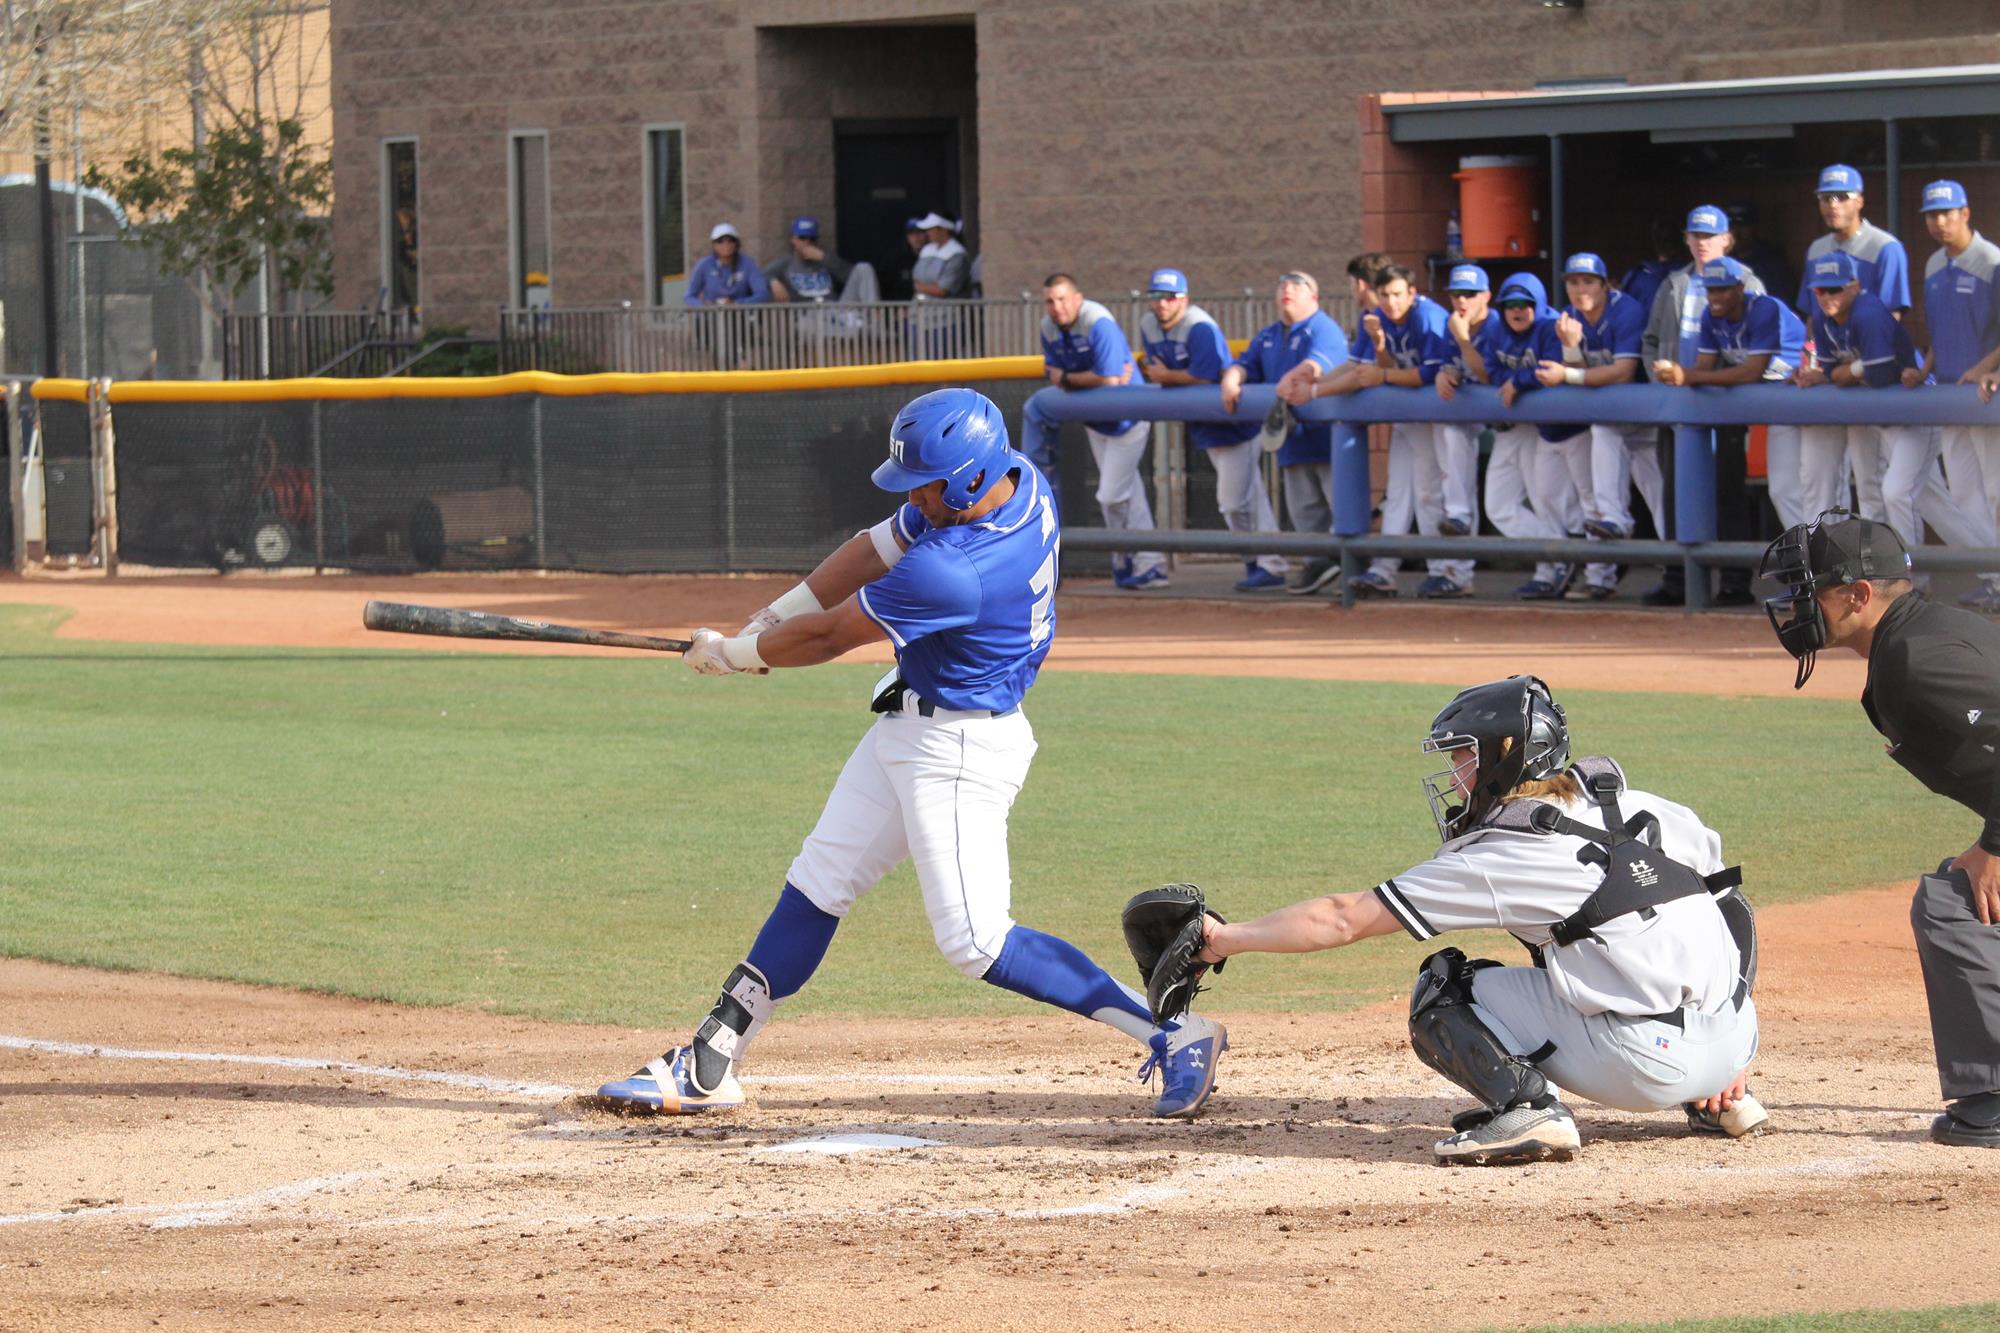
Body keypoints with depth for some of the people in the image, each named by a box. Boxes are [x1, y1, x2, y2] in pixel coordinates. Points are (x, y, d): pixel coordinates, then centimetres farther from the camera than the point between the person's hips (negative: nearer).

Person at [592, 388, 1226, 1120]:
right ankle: (708, 1067, 19)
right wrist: (768, 618, 8)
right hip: (909, 727, 10)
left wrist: (735, 654, 0)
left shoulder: (953, 572, -32)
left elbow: (829, 635, -17)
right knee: (817, 885, 13)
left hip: (959, 749, -10)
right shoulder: (1016, 482, -5)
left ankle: (1173, 1034, -6)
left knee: (975, 942, -10)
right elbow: (874, 550, 8)